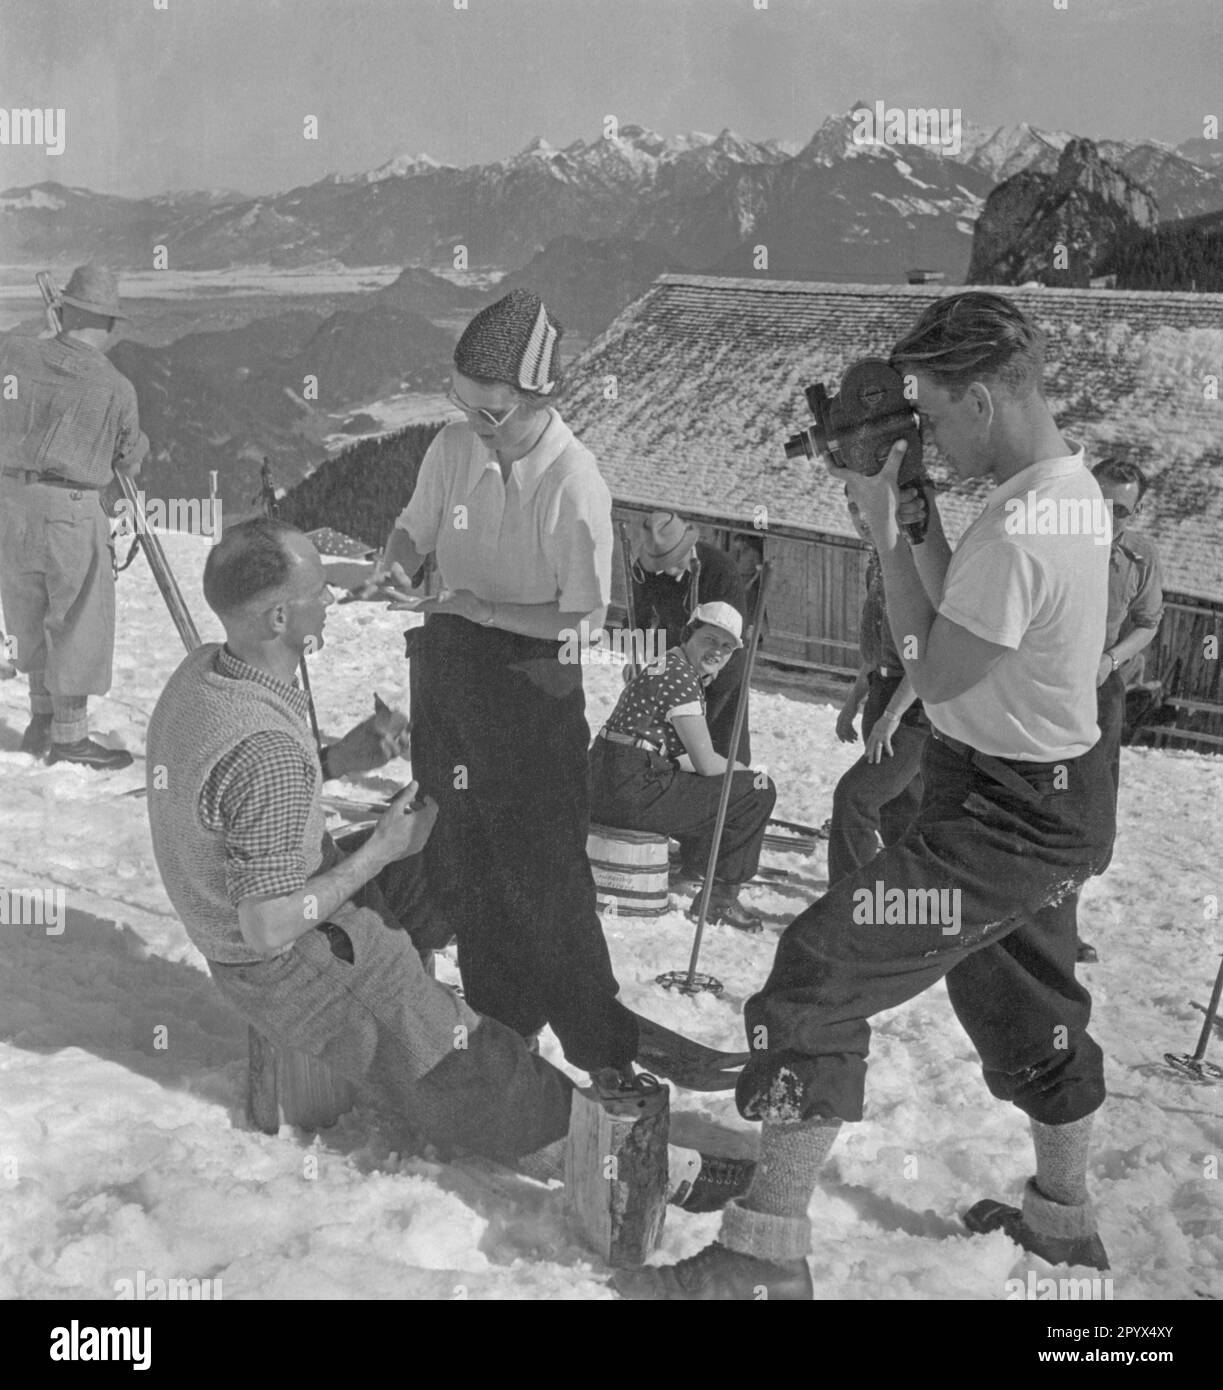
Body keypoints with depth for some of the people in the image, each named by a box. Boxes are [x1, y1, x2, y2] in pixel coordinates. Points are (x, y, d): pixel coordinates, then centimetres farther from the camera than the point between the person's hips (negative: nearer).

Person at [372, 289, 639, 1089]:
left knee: (543, 870, -1)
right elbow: (414, 531, 12)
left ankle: (600, 1041, 16)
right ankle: (501, 1017, 31)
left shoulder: (575, 486, -21)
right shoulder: (454, 449, -5)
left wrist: (477, 607, -19)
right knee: (464, 858, 14)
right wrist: (397, 567, -10)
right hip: (447, 660, 6)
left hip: (530, 677, -6)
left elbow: (584, 617, -15)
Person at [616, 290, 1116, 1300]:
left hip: (1004, 817, -10)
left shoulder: (1016, 535, -27)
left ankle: (766, 1253, -3)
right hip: (1056, 799, 10)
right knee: (1031, 1002, 25)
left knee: (822, 971, -10)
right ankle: (1063, 1214, 45)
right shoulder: (1075, 482, 5)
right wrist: (915, 520, 0)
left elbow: (935, 674, -17)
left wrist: (887, 535, -12)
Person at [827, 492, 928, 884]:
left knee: (854, 796, -17)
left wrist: (891, 715, -23)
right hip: (885, 697, 9)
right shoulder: (879, 562, 13)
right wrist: (854, 700, 20)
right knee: (898, 811, 14)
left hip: (917, 708, -9)